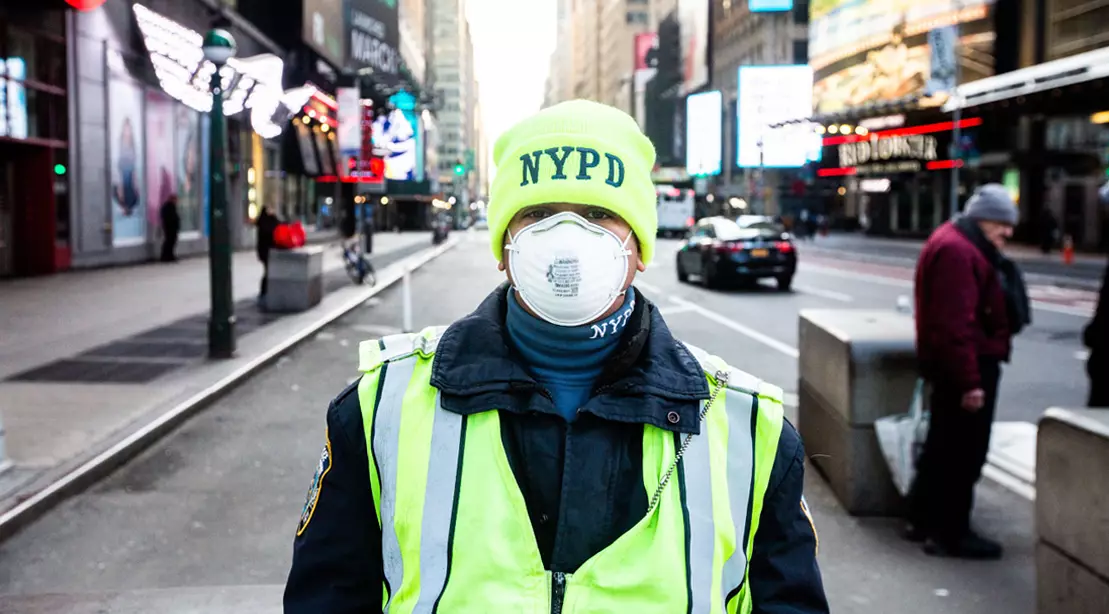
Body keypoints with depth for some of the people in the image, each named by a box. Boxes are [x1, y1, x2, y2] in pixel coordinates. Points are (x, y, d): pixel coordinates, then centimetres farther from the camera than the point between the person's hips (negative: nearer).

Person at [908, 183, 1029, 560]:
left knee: (945, 446, 18)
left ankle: (923, 521, 28)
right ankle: (950, 534, 6)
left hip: (963, 365, 11)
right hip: (967, 365, -11)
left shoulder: (961, 245, 16)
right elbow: (956, 323, -26)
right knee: (963, 451, -2)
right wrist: (970, 380, -26)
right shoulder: (956, 250, -20)